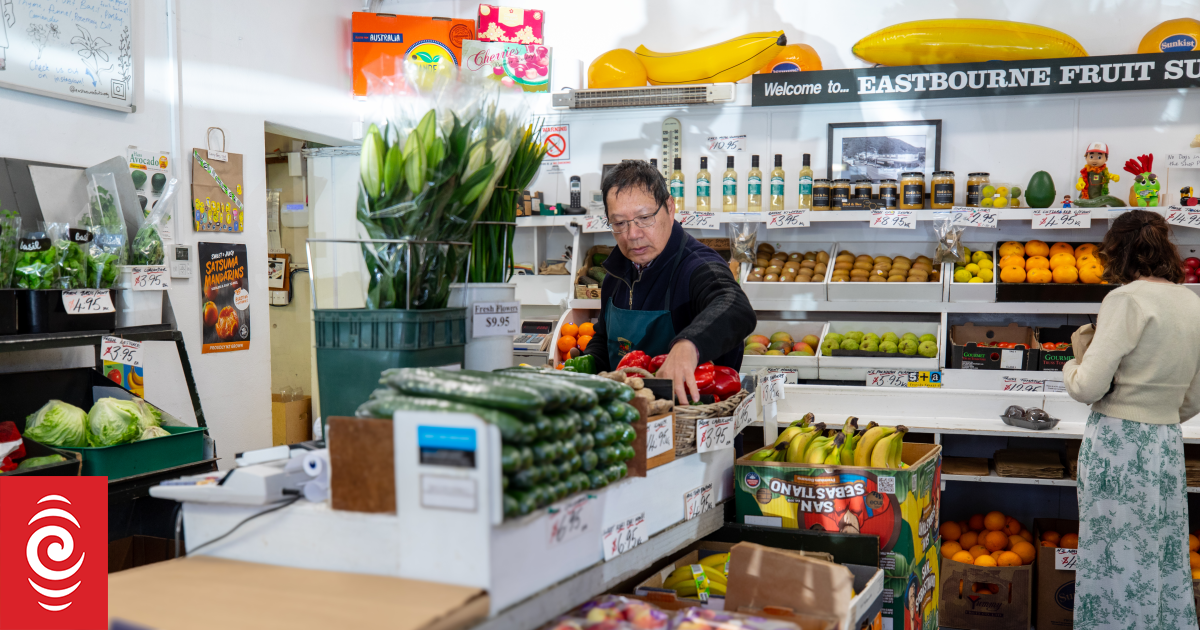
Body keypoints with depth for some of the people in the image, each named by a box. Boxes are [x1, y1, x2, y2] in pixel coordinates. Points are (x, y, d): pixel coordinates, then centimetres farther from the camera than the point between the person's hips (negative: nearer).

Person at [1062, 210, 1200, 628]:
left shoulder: (1127, 300, -13)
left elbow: (1087, 389, -17)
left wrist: (1078, 356, 2)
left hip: (1117, 444, -7)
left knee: (1116, 562, 2)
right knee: (1166, 563, 14)